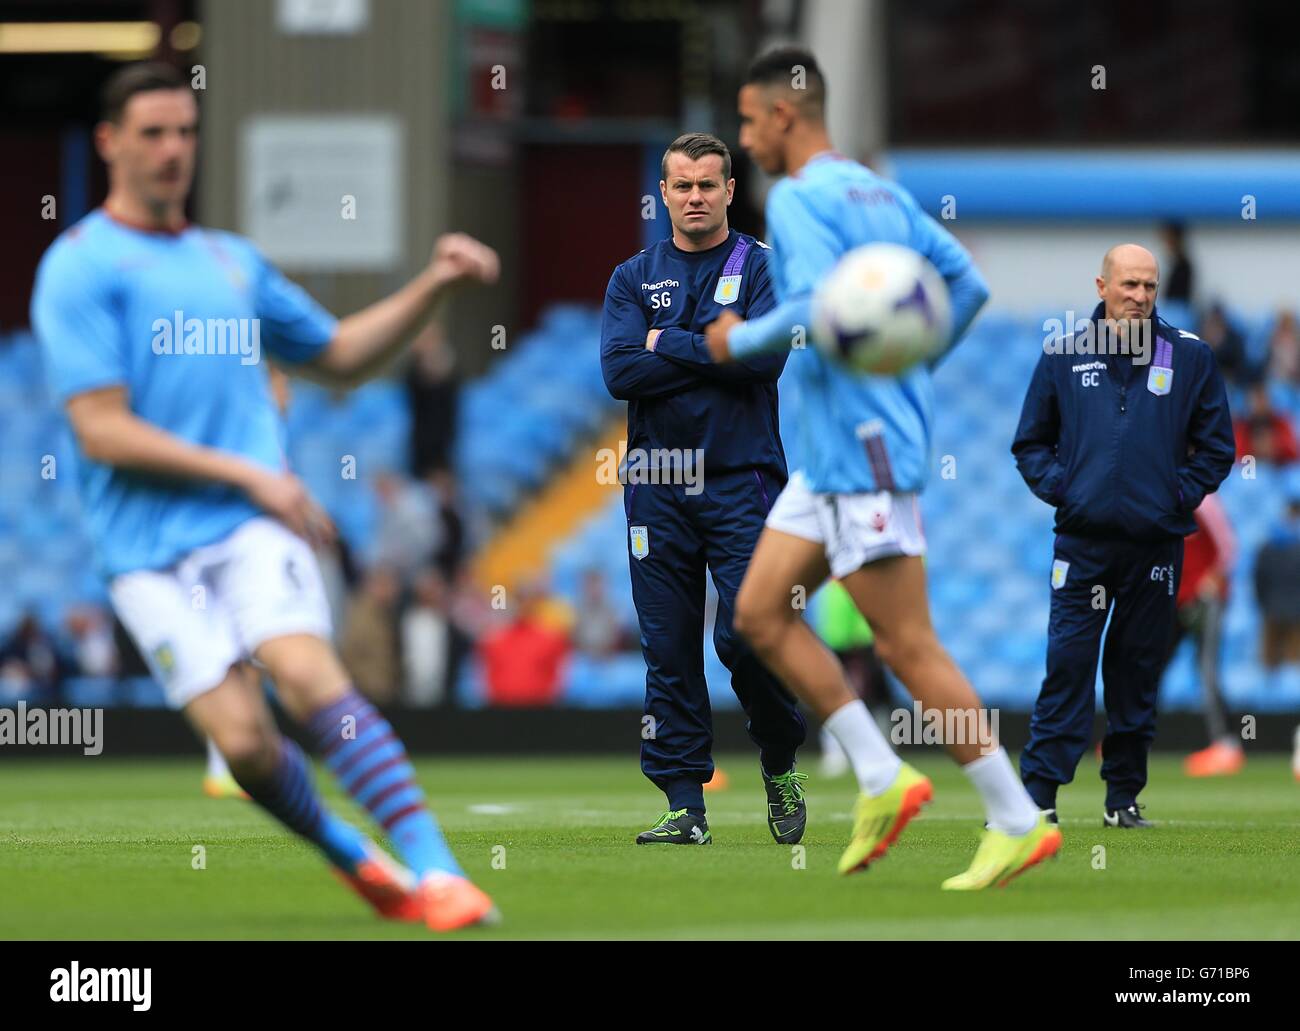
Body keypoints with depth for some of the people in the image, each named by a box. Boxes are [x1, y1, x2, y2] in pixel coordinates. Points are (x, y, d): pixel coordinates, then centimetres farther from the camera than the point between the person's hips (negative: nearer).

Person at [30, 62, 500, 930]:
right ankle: (355, 860, 13)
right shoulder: (81, 266, -1)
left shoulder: (232, 261, 17)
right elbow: (102, 433, -9)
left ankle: (433, 867, -27)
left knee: (308, 673, -23)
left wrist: (433, 286, 14)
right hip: (149, 545, -3)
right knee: (243, 738, -13)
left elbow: (340, 354, 29)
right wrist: (248, 473, -12)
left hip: (253, 526, 3)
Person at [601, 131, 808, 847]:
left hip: (740, 480, -3)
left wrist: (667, 344, -7)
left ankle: (781, 762, 13)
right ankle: (684, 804, 4)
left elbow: (766, 354, -13)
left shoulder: (760, 268, 5)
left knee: (744, 634, -11)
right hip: (658, 486, 3)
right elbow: (619, 372, -3)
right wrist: (713, 355, -9)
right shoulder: (634, 278, 12)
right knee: (669, 650, 1)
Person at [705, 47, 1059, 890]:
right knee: (760, 613, 11)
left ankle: (1019, 822, -4)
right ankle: (883, 779, 9)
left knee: (907, 645, -7)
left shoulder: (800, 200, -12)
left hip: (863, 449, -10)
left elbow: (818, 309, -25)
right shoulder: (882, 193, 16)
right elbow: (967, 282, 17)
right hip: (835, 452, 10)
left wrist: (740, 339, -8)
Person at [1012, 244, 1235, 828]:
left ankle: (1124, 796, 15)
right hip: (1083, 542, -1)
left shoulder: (1189, 357, 4)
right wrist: (1059, 488, -2)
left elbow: (1217, 445, 10)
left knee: (1138, 671, 6)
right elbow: (1030, 443, 13)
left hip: (1157, 543, 1)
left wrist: (1181, 495, -2)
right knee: (1067, 665, -7)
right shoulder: (1062, 356, 5)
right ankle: (1038, 793, -7)